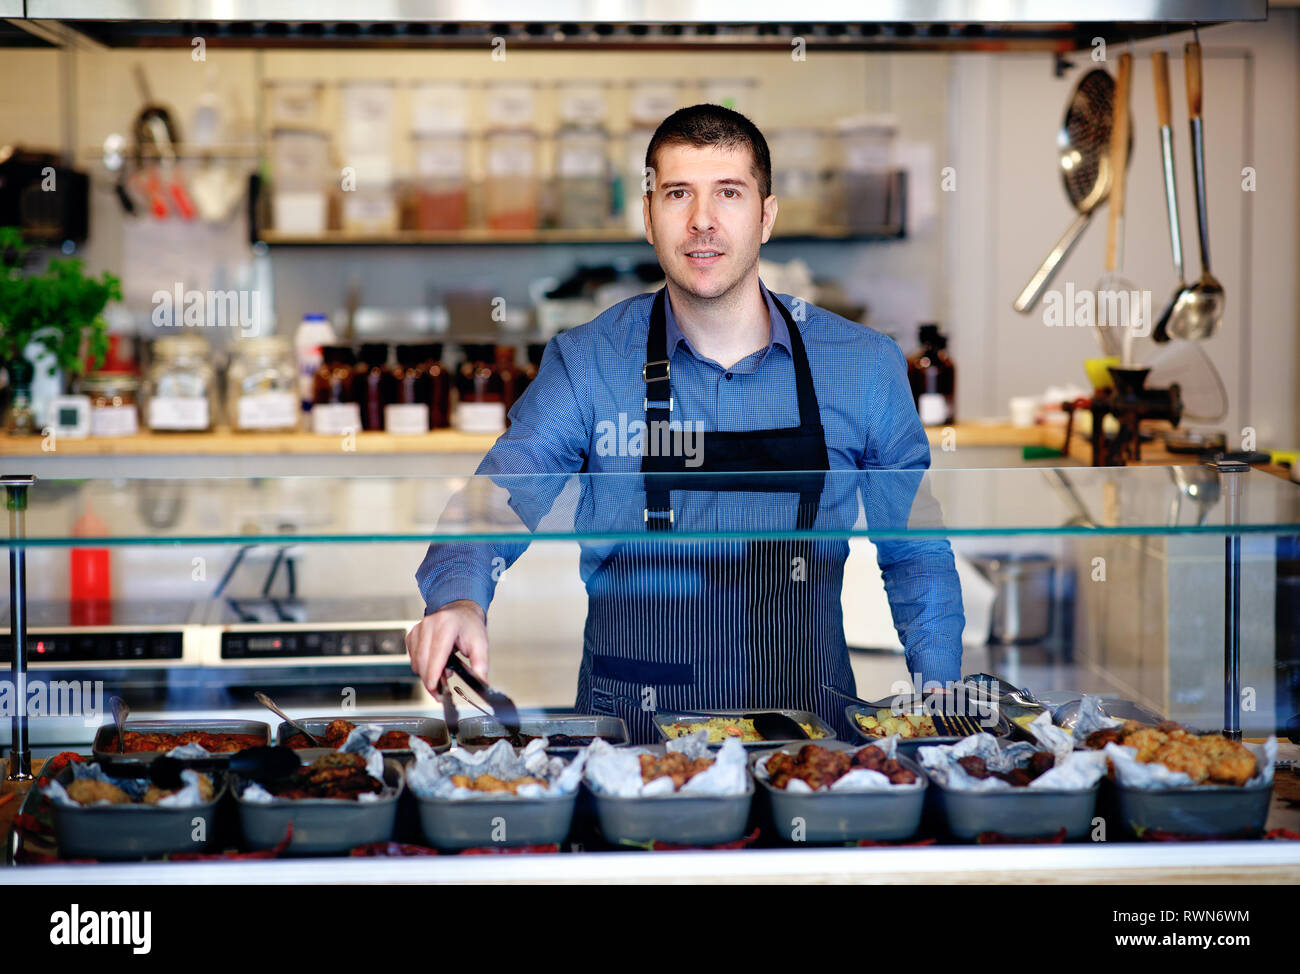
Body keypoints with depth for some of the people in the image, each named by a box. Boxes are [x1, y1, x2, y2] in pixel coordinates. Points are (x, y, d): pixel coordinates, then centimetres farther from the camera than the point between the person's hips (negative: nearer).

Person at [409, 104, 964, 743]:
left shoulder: (865, 366, 5)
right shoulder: (584, 364, 2)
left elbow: (916, 556, 14)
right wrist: (460, 600, -30)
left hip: (809, 733, 1)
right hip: (629, 738, -1)